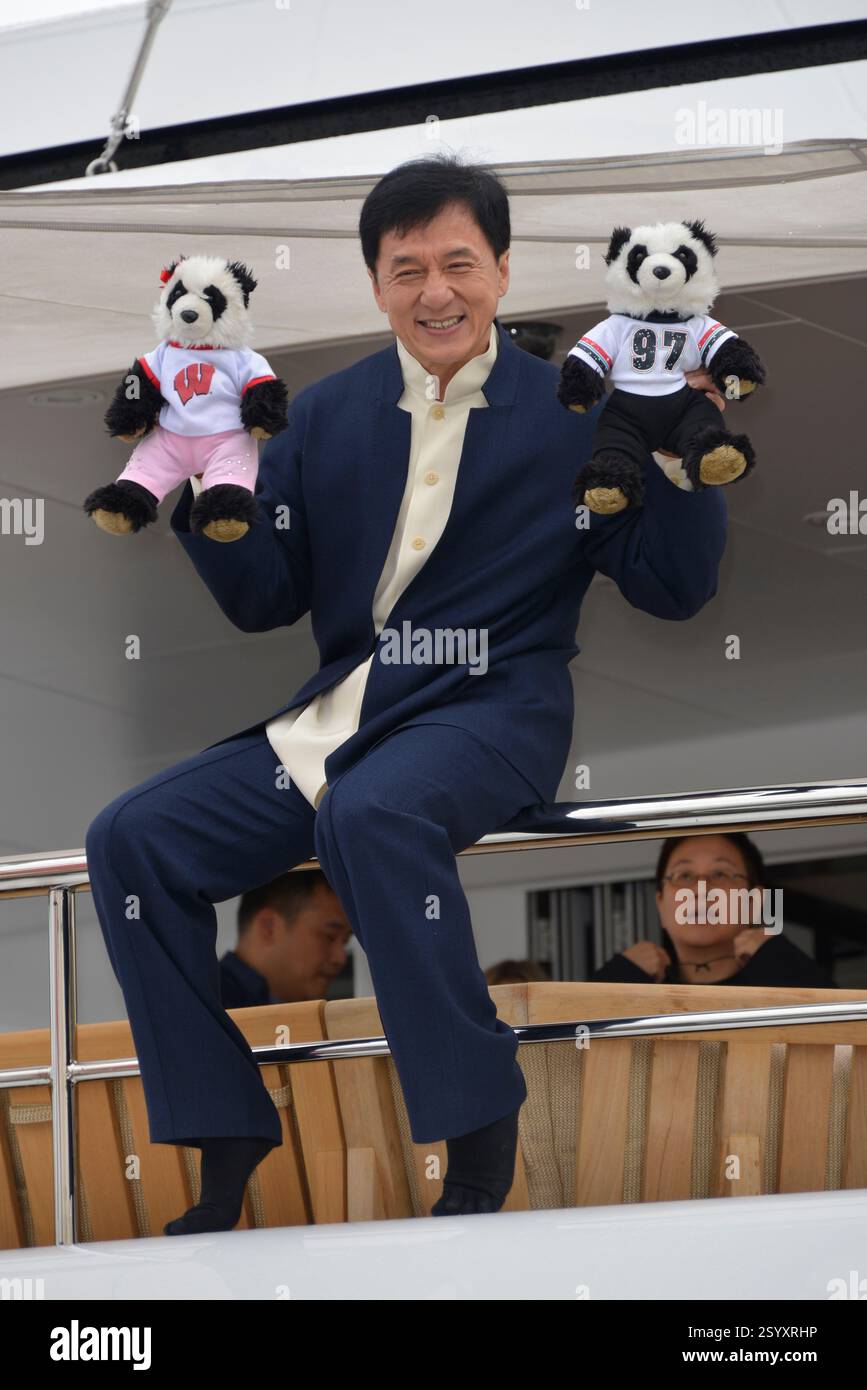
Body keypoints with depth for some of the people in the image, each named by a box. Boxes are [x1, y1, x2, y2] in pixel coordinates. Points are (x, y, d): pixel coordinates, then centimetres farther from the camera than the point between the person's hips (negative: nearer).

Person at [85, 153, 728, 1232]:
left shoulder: (573, 414, 3)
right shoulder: (326, 416, 14)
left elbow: (673, 588, 1)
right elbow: (264, 599, 13)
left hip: (494, 711, -5)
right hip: (339, 716, 5)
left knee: (370, 812, -38)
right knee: (129, 839, -11)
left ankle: (480, 1144, -28)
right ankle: (227, 1149, -7)